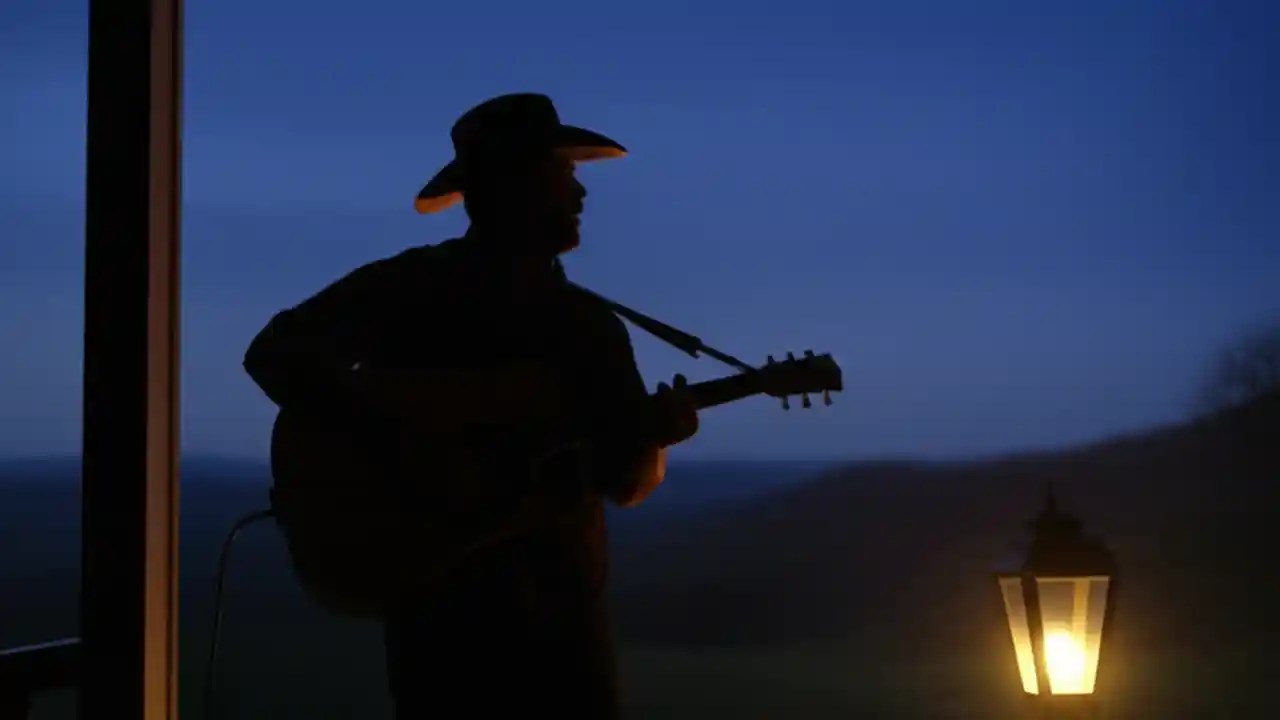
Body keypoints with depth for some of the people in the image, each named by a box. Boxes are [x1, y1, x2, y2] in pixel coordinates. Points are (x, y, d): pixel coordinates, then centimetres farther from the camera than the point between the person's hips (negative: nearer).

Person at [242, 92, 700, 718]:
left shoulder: (590, 326, 11)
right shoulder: (409, 289, -2)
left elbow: (624, 483, 11)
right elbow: (274, 355, -9)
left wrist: (654, 436, -11)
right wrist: (393, 415, -20)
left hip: (565, 604, 4)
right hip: (446, 599, -4)